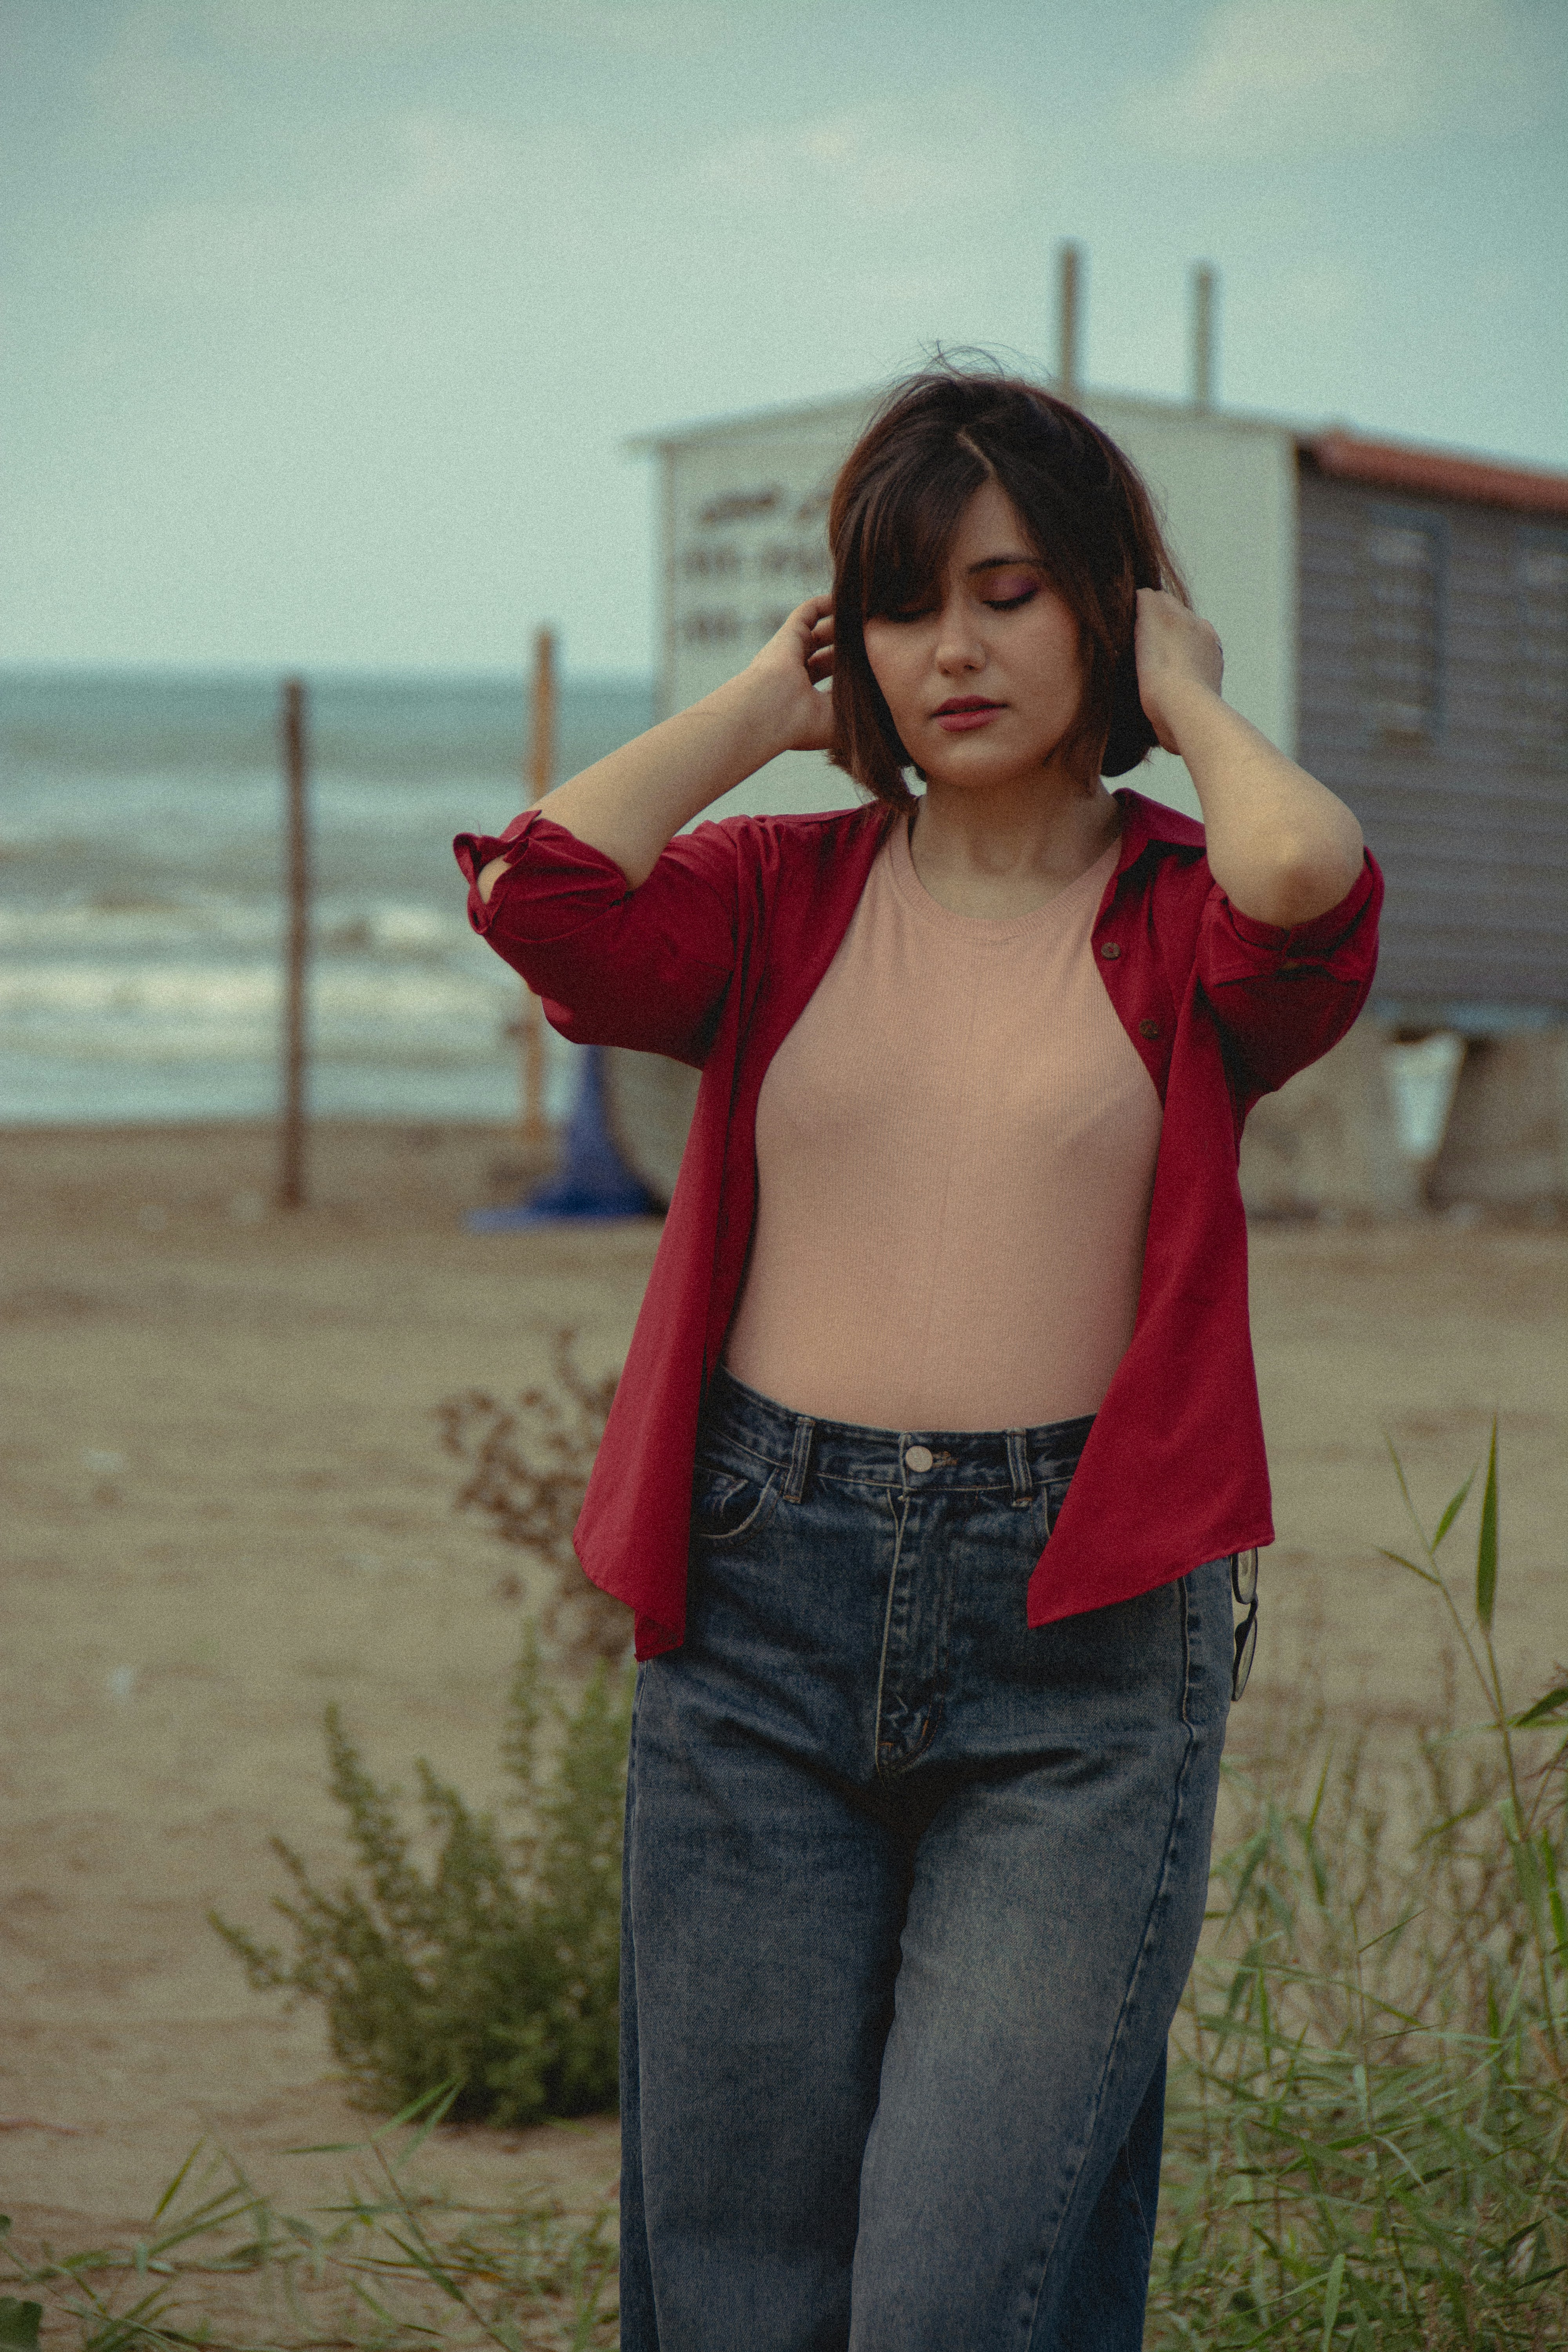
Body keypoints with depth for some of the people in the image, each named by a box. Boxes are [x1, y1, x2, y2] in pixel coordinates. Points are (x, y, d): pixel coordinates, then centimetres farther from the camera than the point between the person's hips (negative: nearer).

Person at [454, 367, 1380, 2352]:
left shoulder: (1183, 928, 5)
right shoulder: (782, 896, 9)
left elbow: (1307, 879, -20)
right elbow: (541, 888, -11)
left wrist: (1187, 701, 0)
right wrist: (763, 707, 4)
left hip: (1082, 1645, -2)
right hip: (764, 1610, 3)